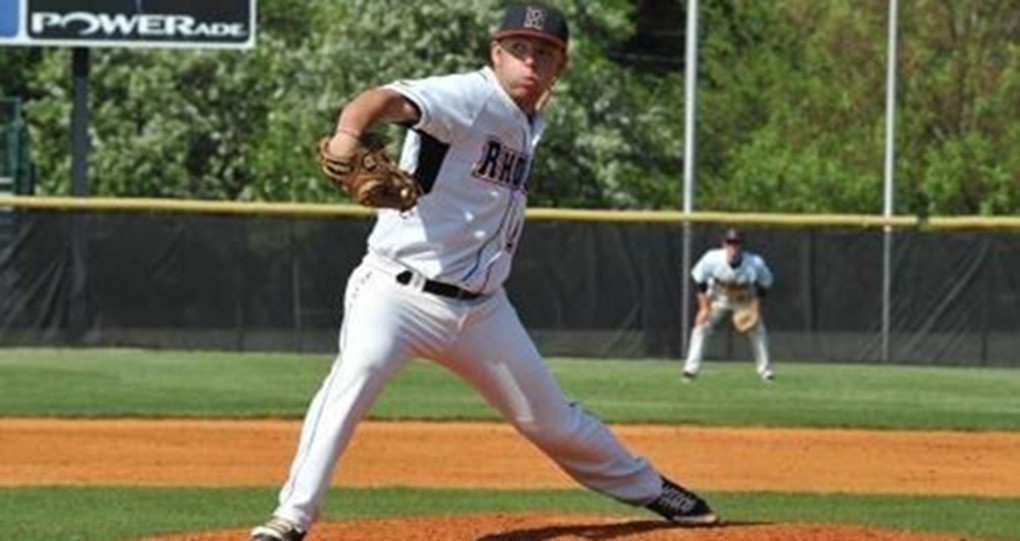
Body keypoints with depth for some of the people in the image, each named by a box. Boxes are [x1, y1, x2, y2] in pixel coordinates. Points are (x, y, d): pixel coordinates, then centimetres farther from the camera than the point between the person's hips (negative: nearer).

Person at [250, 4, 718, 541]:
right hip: (398, 289, -7)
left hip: (481, 308, 7)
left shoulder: (529, 127, 11)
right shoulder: (470, 98, -13)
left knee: (551, 418, 18)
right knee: (357, 370, -34)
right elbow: (390, 99, -34)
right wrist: (348, 135, -51)